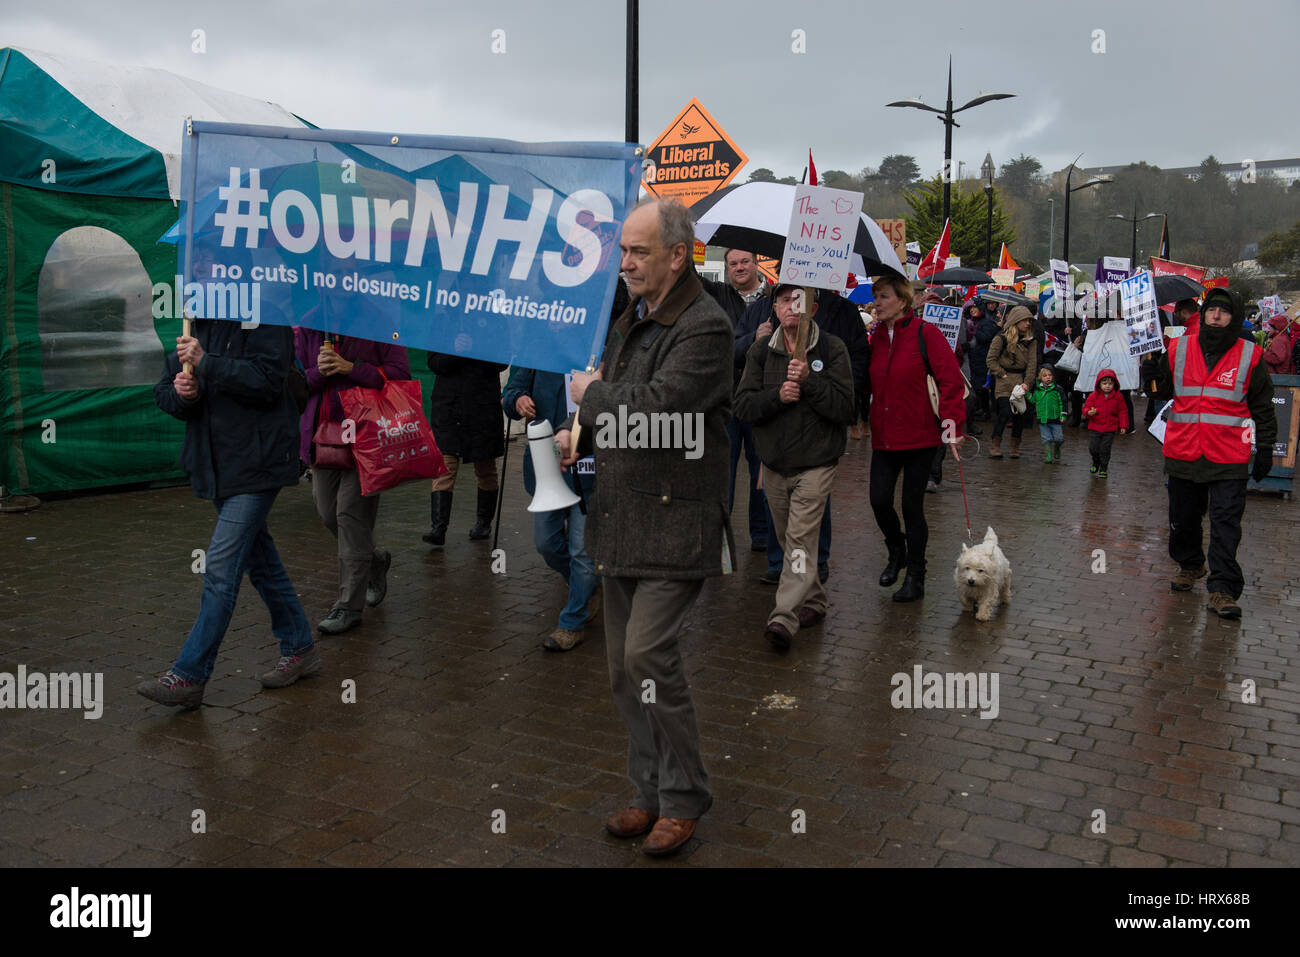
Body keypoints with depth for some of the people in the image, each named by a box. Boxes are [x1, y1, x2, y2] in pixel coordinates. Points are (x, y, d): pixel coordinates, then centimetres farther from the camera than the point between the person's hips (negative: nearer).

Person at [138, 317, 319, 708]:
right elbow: (162, 390, 14)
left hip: (255, 463, -8)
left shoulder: (265, 318, -9)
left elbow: (267, 380, -22)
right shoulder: (198, 325, 13)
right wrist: (180, 394, -9)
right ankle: (300, 649, 28)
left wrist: (206, 362, -22)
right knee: (260, 561, 15)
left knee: (221, 568, -8)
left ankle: (188, 676, -2)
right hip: (218, 466, 8)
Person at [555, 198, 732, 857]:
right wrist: (577, 431, 5)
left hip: (674, 521, -9)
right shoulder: (629, 323, 16)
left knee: (648, 653, -11)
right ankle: (651, 793, 27)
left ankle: (683, 799, 8)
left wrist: (590, 394, -7)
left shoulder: (705, 326, -13)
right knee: (624, 670, 12)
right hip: (621, 519, 9)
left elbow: (654, 407, -25)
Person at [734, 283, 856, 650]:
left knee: (801, 539, -12)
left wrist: (810, 381, -22)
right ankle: (814, 601, 32)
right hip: (774, 461, 5)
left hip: (816, 462, -4)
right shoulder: (761, 350, 6)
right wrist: (777, 396, -18)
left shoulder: (832, 349, -4)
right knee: (786, 539, 14)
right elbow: (742, 405, -1)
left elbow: (847, 410, -10)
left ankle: (784, 617, -15)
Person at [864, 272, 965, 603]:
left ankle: (915, 577, 17)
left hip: (919, 435, -5)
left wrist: (952, 420, -18)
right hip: (884, 435, 5)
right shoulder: (875, 339, 8)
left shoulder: (925, 333, -8)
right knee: (879, 500, -1)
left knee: (912, 505, 1)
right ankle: (897, 553, 30)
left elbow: (950, 380, -11)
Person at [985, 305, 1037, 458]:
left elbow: (1032, 364, 4)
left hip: (1021, 380, 4)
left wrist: (1026, 383, -7)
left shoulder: (1030, 341, 9)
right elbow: (991, 359, -4)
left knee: (1020, 413, 2)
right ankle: (995, 444, -2)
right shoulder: (1001, 338, -4)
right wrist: (1002, 375, -9)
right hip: (1004, 382, -4)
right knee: (1005, 412, -15)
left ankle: (1015, 447, 15)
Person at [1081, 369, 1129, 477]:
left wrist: (1123, 426, 2)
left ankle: (1103, 469, 14)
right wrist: (1088, 412, -21)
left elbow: (1123, 412, 6)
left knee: (1105, 449, -2)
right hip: (1094, 427, 1)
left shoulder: (1118, 397, -1)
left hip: (1110, 429, -1)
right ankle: (1096, 463, 31)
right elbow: (1086, 407, 3)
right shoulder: (1094, 396, -2)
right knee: (1093, 448, 1)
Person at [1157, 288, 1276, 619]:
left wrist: (1265, 449, 7)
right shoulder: (1178, 349, 4)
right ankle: (1190, 565, 38)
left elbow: (1262, 408, 8)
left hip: (1229, 458, -2)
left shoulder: (1250, 356, 1)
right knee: (1183, 519, 14)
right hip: (1183, 452, 2)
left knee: (1226, 524, -4)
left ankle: (1222, 588, 0)